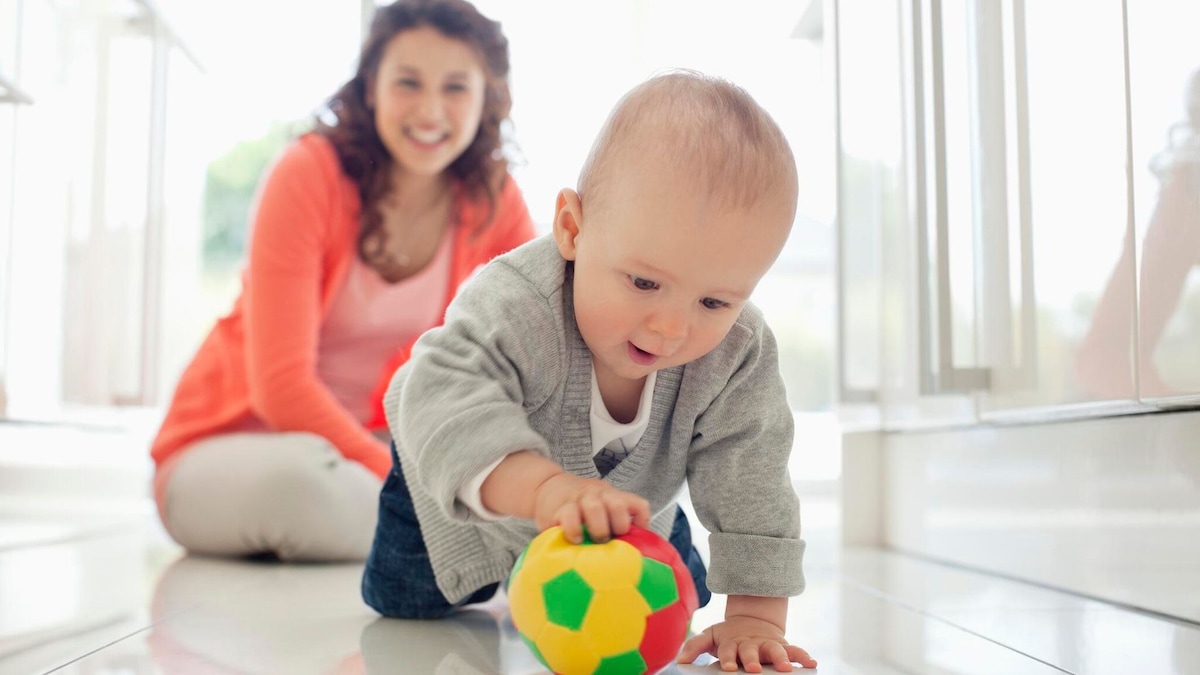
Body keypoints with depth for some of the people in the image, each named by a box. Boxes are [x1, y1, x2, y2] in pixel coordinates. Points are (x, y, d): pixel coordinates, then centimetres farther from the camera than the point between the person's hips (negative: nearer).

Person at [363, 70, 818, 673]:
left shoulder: (740, 355, -32)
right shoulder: (519, 302, -46)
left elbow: (748, 476, -29)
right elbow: (445, 398, -59)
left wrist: (755, 615, -37)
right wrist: (544, 486, -76)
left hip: (628, 493, 3)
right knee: (403, 601, 4)